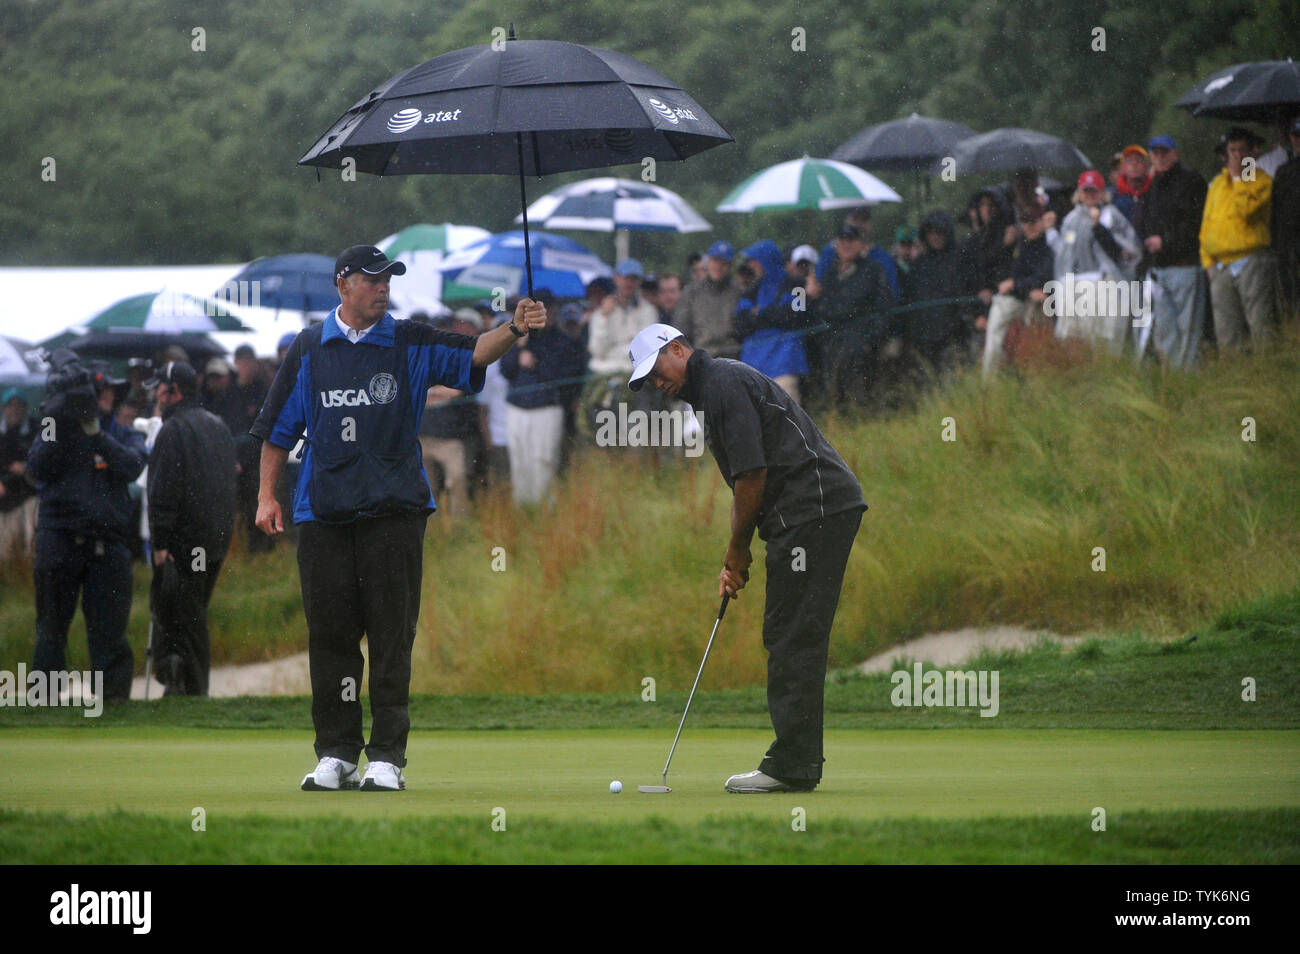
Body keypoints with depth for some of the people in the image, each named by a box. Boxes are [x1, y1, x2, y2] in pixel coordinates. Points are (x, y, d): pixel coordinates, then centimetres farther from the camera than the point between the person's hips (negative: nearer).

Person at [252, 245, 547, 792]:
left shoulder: (411, 345, 7)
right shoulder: (309, 349, 11)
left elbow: (471, 354, -9)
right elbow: (278, 427, 15)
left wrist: (515, 330, -27)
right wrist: (267, 495, 8)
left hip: (393, 507, -1)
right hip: (323, 511, 1)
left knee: (391, 635, -4)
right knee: (330, 633, 2)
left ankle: (387, 757, -2)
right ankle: (336, 754, 11)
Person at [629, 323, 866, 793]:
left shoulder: (723, 381, -10)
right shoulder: (711, 390, 23)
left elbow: (753, 475, -15)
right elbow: (746, 483, 26)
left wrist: (738, 549, -4)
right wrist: (733, 560, 17)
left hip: (816, 508, -11)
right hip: (815, 512, 11)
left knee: (793, 639, -10)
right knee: (791, 640, 11)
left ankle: (792, 766, -10)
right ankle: (796, 760, 12)